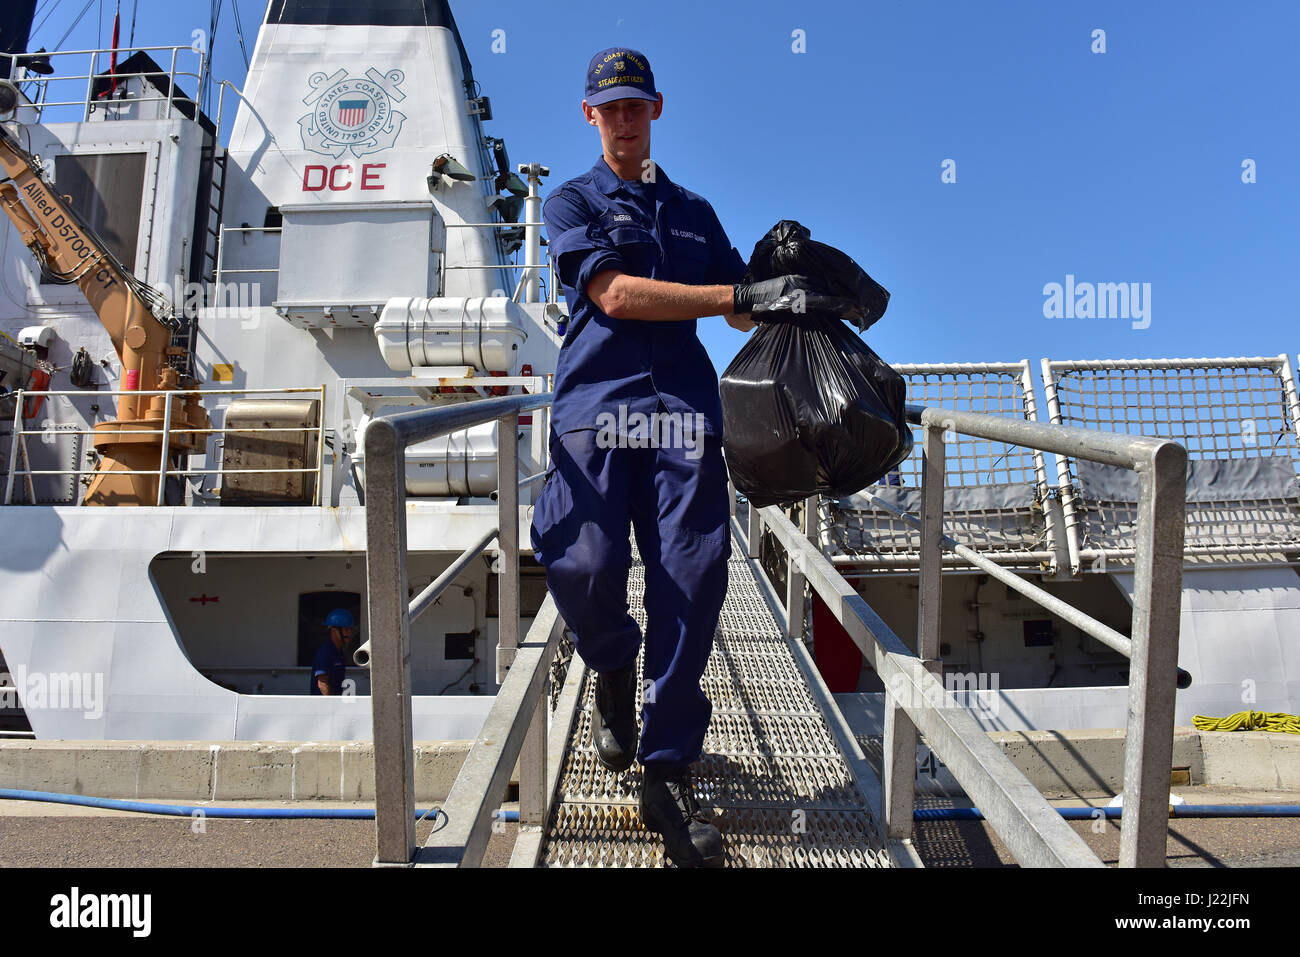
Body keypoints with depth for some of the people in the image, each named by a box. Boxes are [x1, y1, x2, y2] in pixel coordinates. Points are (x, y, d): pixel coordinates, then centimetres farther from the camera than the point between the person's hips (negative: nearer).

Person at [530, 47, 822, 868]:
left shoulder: (693, 210, 27)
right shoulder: (572, 201, 14)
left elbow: (742, 315, 23)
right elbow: (615, 294, -5)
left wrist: (774, 275, 1)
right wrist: (739, 293, -10)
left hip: (685, 406, 3)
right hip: (595, 403, -2)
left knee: (693, 579, -9)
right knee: (584, 567, -19)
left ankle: (669, 775, 2)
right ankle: (615, 673, 18)